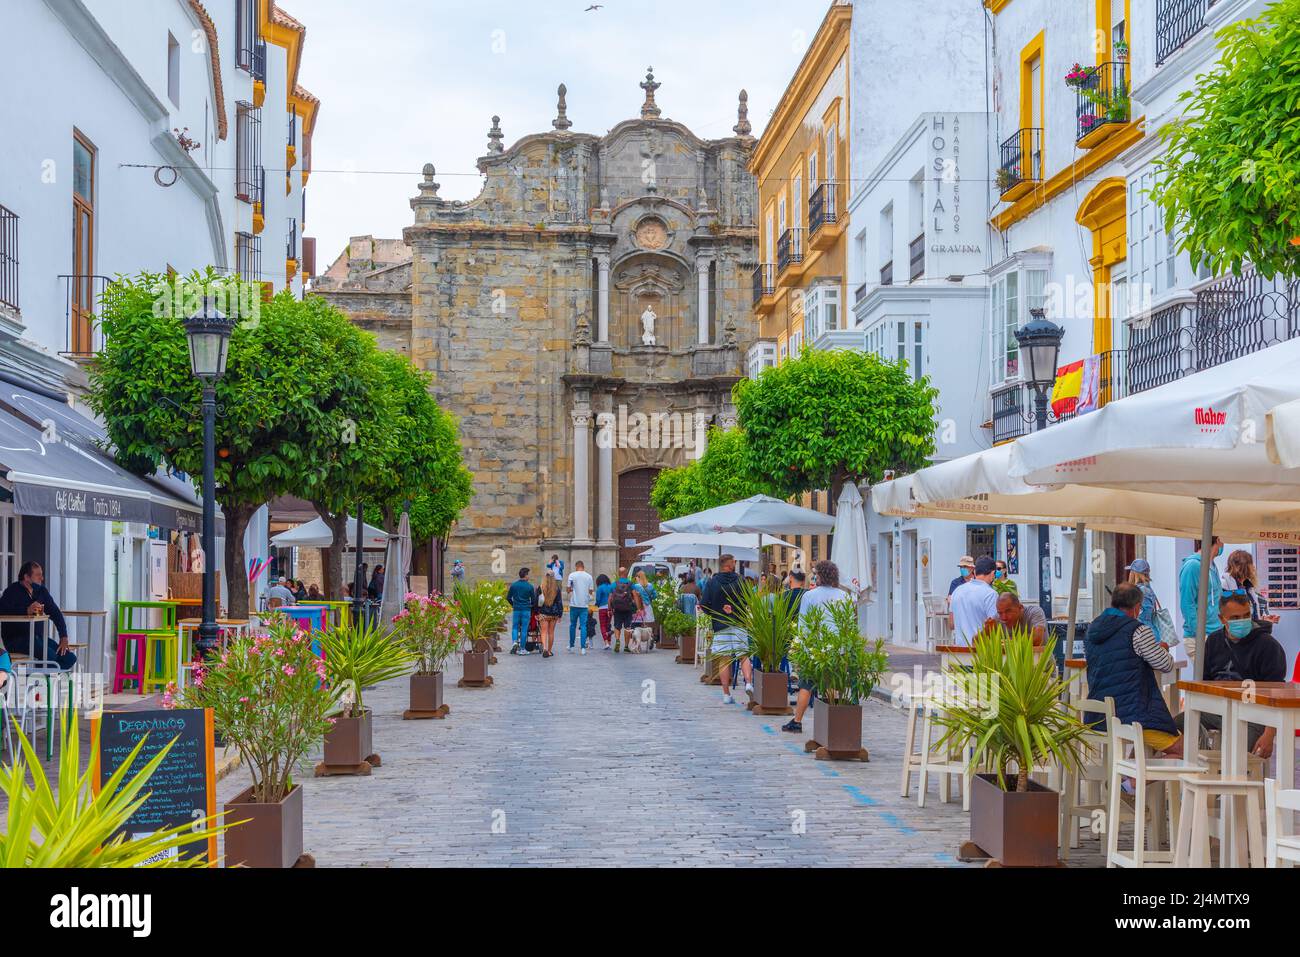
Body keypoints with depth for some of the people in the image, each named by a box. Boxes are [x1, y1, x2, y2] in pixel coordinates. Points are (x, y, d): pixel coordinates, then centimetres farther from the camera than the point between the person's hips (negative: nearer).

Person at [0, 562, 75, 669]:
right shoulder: (13, 591, -5)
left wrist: (64, 638, -1)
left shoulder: (41, 591, 13)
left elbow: (56, 614, 11)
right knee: (49, 655, -30)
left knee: (70, 658, -12)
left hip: (38, 636, 6)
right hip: (16, 639, -6)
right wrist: (27, 611, -32)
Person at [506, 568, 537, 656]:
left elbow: (508, 598, 6)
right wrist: (532, 605, 19)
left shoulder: (513, 585, 2)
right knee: (524, 629, 4)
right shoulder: (530, 586, -6)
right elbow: (534, 600, -2)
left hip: (516, 610, 2)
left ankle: (515, 642, -11)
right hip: (526, 610, -2)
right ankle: (522, 649, 7)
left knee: (515, 627, 15)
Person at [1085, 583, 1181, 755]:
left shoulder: (1090, 632, 10)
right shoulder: (1137, 631, -11)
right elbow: (1166, 665, -2)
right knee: (1182, 749, 0)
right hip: (1133, 718, -8)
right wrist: (1163, 650, 22)